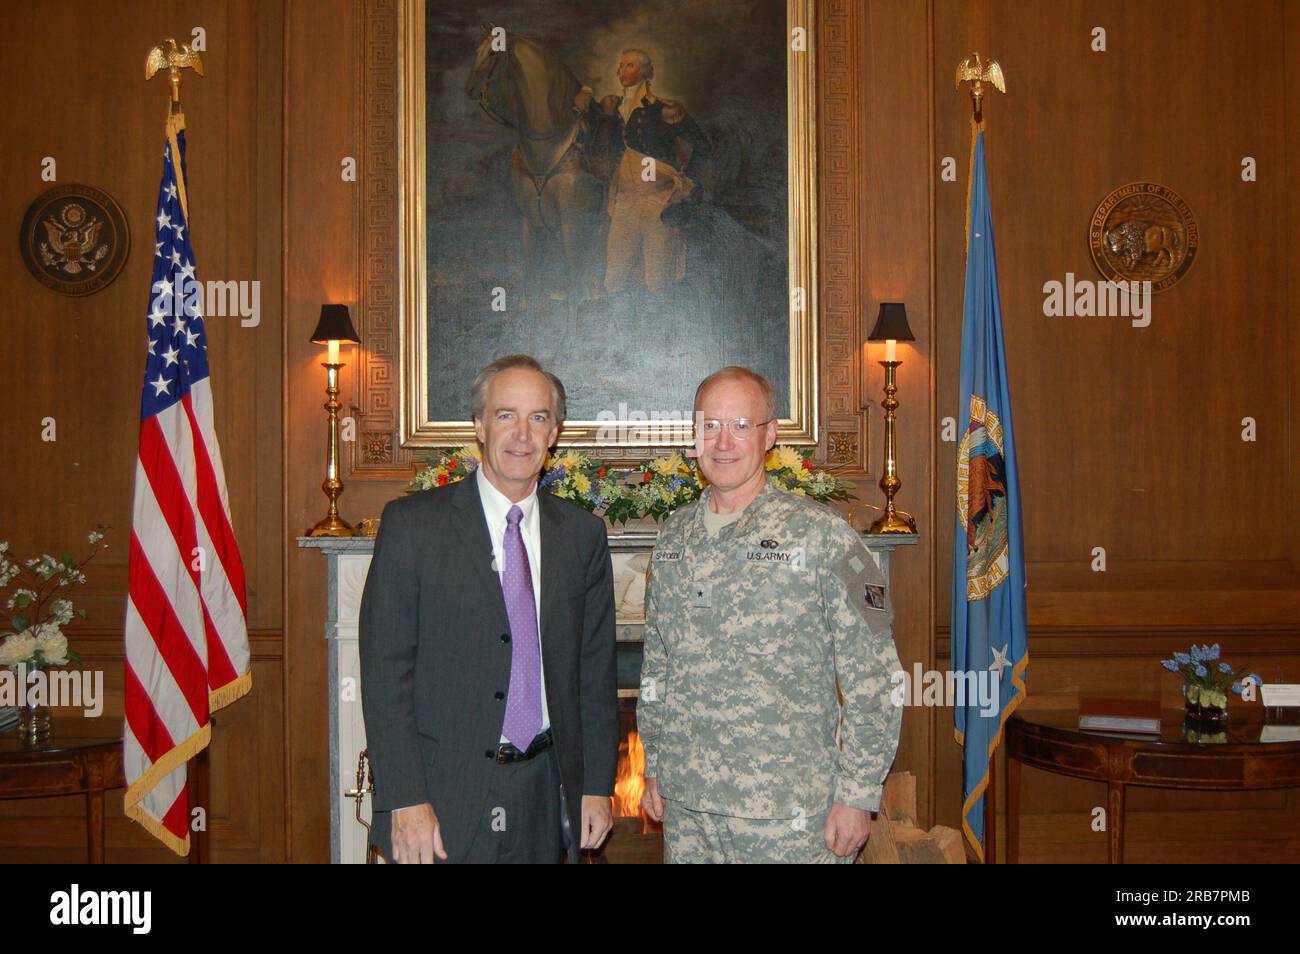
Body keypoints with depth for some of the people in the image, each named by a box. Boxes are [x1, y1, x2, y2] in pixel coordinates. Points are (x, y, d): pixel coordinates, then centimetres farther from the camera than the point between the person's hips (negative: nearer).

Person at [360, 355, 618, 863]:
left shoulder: (582, 533, 7)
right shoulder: (412, 523, -4)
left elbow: (595, 670, 10)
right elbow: (385, 671, -7)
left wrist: (597, 784, 6)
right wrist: (405, 801, -12)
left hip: (546, 796, 3)